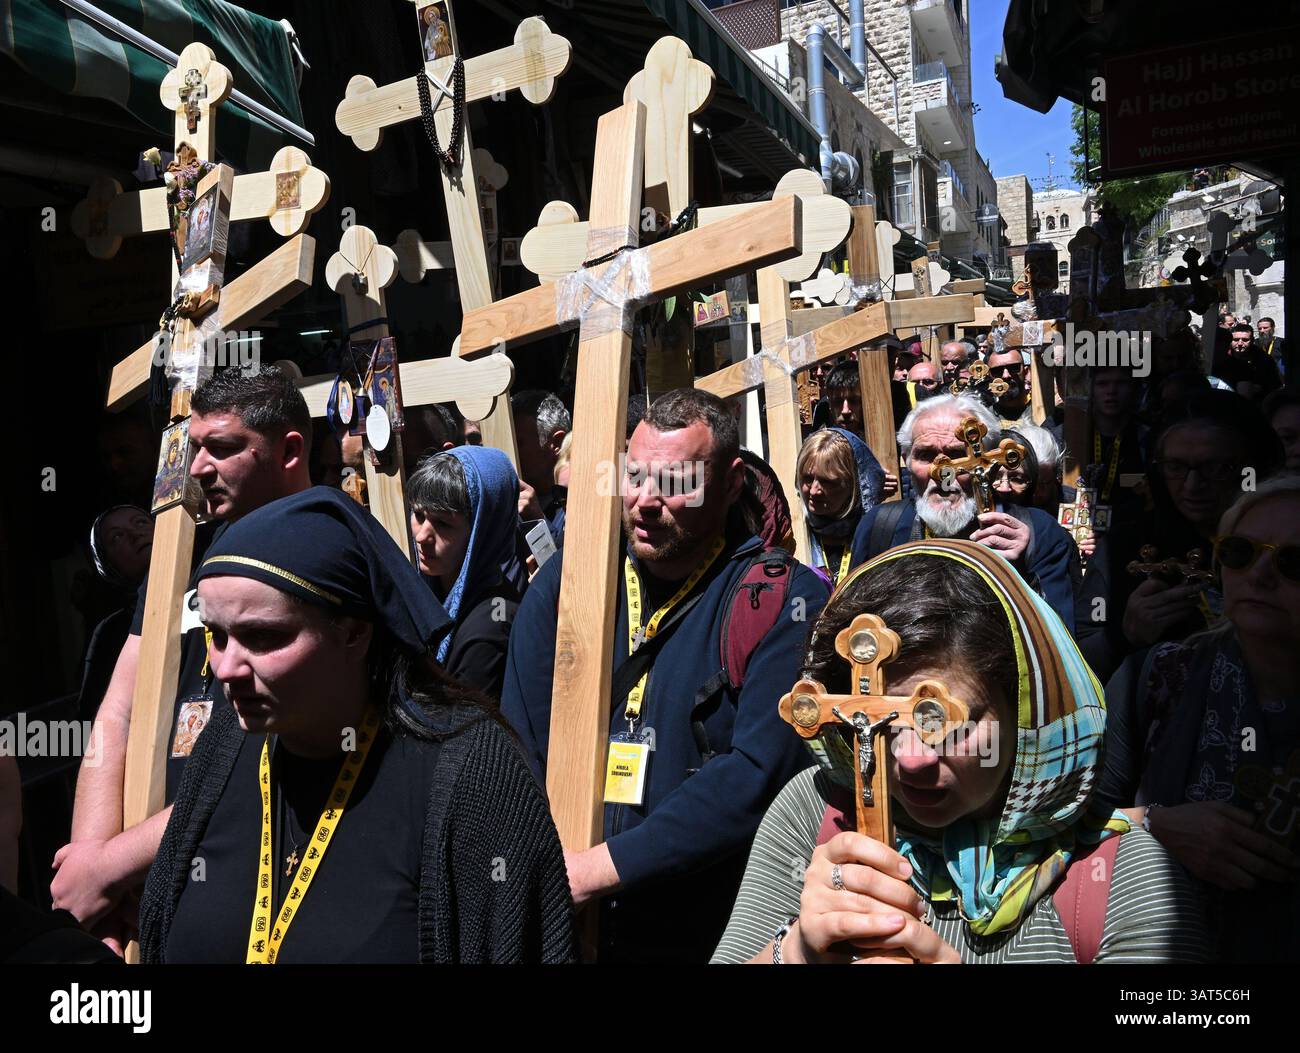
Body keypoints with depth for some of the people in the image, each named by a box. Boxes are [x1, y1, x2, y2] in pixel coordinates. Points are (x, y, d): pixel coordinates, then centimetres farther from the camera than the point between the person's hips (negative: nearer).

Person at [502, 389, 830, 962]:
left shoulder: (784, 602, -13)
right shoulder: (566, 579, -1)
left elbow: (761, 774, -23)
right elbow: (519, 750, -2)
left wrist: (593, 870, -24)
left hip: (709, 935, -3)